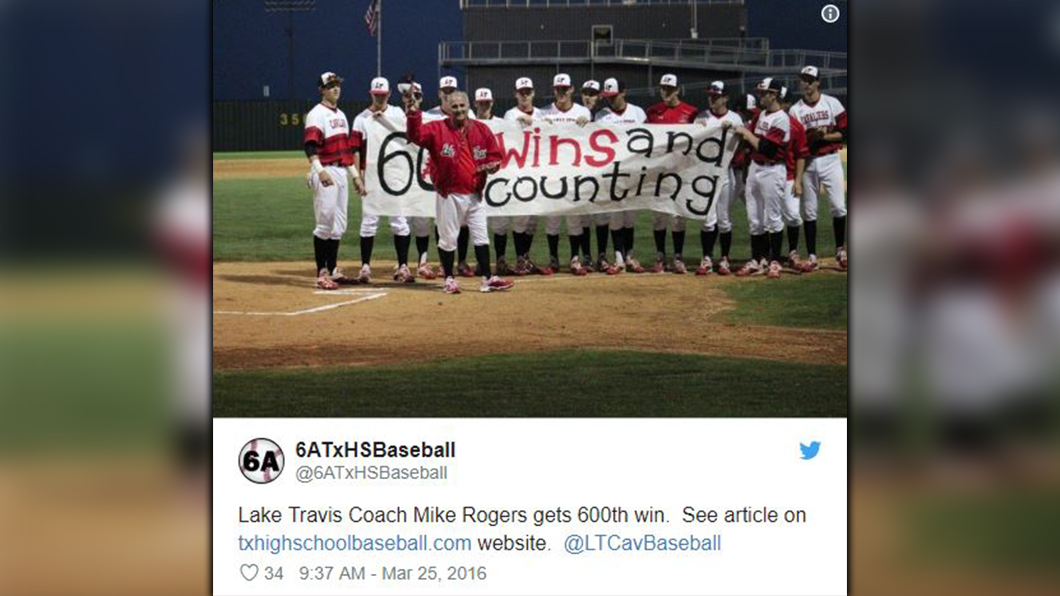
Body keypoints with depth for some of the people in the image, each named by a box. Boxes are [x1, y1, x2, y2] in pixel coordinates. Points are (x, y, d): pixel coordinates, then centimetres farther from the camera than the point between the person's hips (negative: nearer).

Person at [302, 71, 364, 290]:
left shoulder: (341, 115, 19)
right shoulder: (317, 114, -9)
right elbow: (309, 145, -22)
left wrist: (355, 175, 20)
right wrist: (319, 170, -35)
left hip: (341, 172, 9)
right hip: (325, 172, -9)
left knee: (338, 226, 10)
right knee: (325, 223, -8)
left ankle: (332, 270, 16)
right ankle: (321, 274, -5)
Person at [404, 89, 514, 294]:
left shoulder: (481, 130, 6)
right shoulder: (437, 129, -4)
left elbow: (495, 154, 11)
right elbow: (417, 135, -20)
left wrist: (492, 165, -11)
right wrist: (413, 116, -35)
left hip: (474, 195, 3)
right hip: (449, 195, -3)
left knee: (481, 237, 5)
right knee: (448, 239, 4)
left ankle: (487, 279, 8)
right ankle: (449, 279, 15)